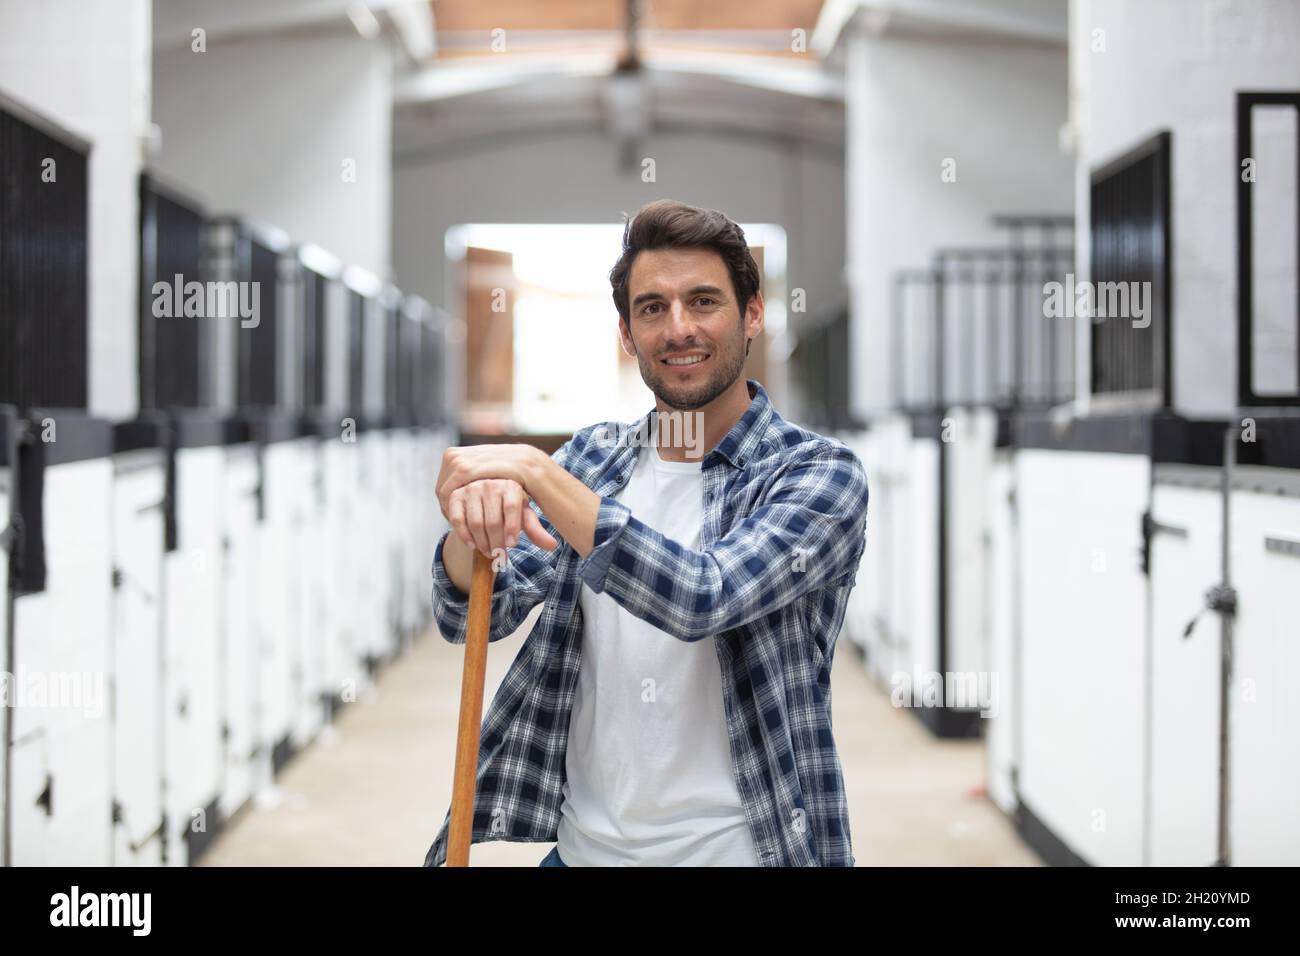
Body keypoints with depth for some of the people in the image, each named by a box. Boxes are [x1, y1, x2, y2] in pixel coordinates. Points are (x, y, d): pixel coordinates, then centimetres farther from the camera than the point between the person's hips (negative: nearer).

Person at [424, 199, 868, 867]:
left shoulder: (820, 472, -11)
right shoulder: (591, 459, 4)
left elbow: (704, 598, -26)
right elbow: (469, 616, -3)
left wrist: (536, 472, -27)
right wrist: (474, 518, -24)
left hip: (733, 849, -4)